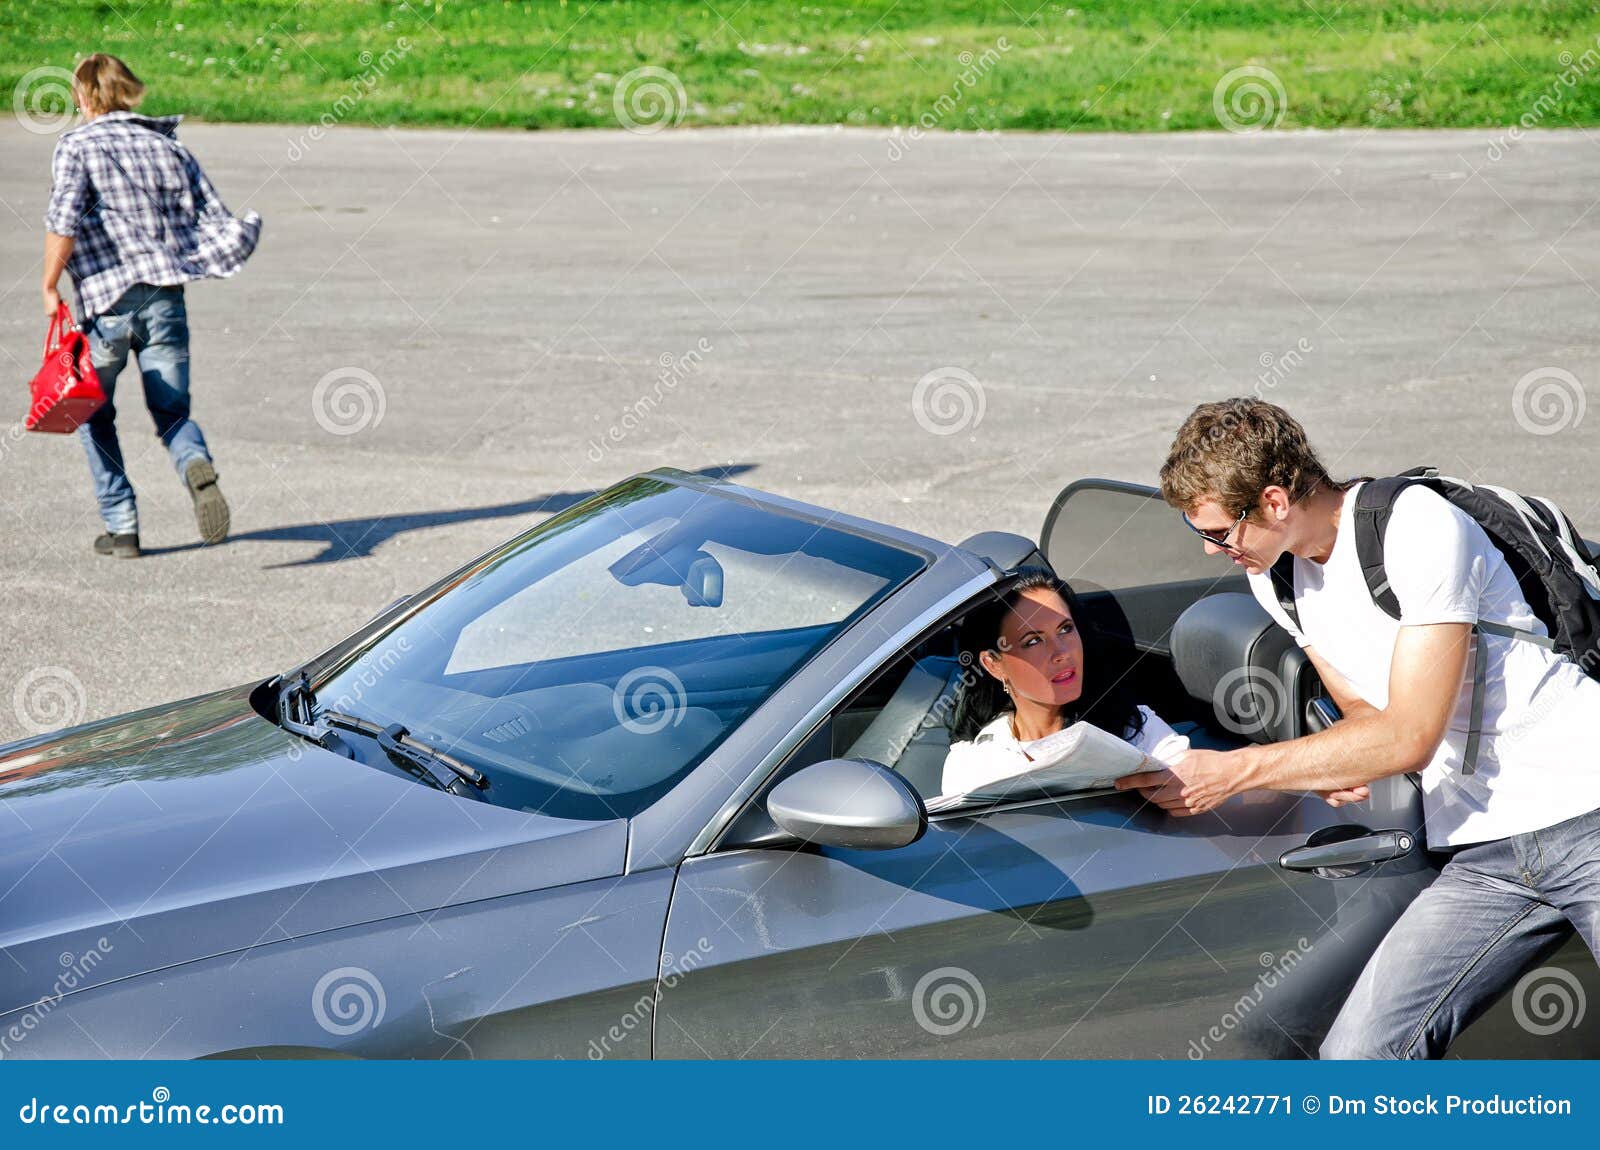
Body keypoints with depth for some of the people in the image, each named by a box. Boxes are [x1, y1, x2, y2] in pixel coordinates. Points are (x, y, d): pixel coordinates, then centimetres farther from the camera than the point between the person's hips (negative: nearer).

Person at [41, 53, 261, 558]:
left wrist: (49, 286, -7)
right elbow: (220, 229, 5)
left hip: (105, 300, -3)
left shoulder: (78, 145, 0)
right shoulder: (172, 148, 12)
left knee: (93, 415, 17)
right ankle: (197, 466, -25)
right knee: (172, 413, 9)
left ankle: (121, 527, 13)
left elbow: (63, 218, -16)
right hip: (166, 298, 3)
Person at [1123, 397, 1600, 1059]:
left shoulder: (1420, 525, -14)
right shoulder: (1272, 578, 10)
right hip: (1484, 854, 7)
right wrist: (1344, 764, -3)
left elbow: (1409, 737, -16)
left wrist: (1234, 771, -14)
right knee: (1358, 1056, -9)